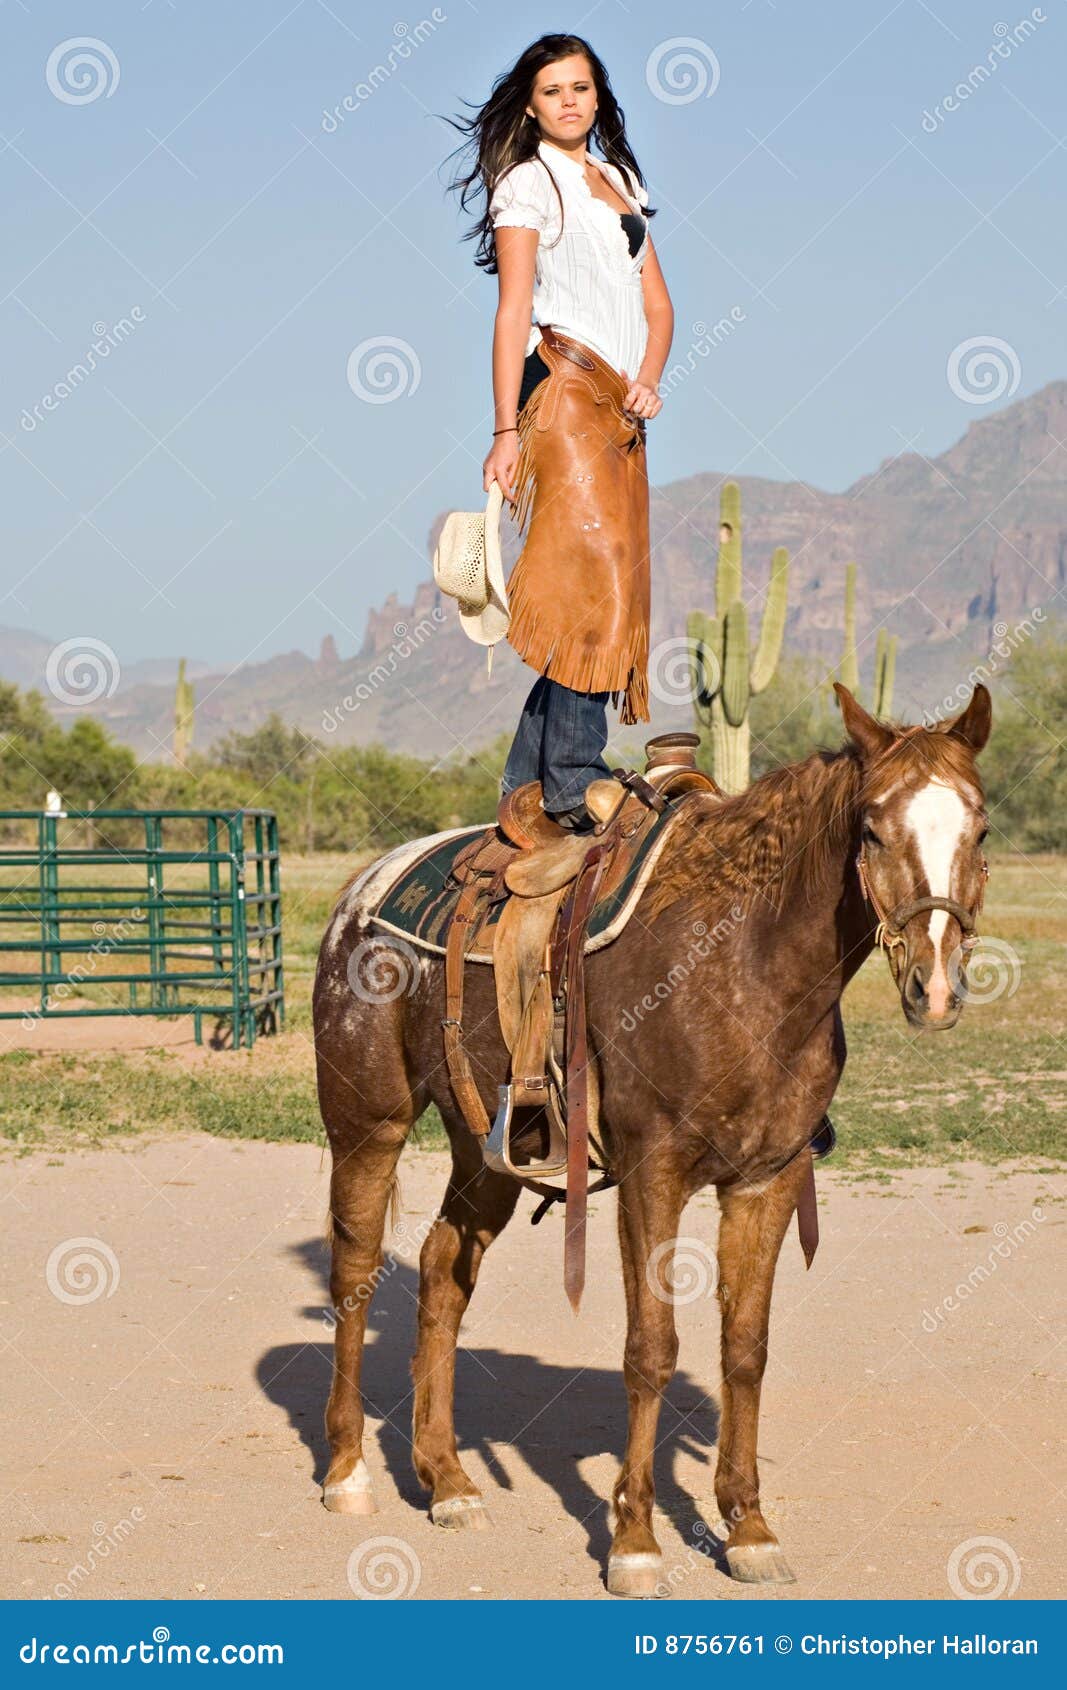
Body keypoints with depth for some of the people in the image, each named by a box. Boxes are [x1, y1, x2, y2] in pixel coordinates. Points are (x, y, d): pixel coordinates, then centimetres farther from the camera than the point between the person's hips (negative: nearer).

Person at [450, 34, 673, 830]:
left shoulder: (620, 183, 22)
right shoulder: (527, 183, 1)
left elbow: (658, 302, 18)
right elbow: (514, 310, -7)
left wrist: (649, 379, -2)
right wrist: (507, 431, -14)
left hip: (620, 406, 7)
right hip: (565, 387, -7)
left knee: (614, 580, 3)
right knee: (591, 566, -18)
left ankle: (527, 785, 6)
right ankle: (574, 786, -20)